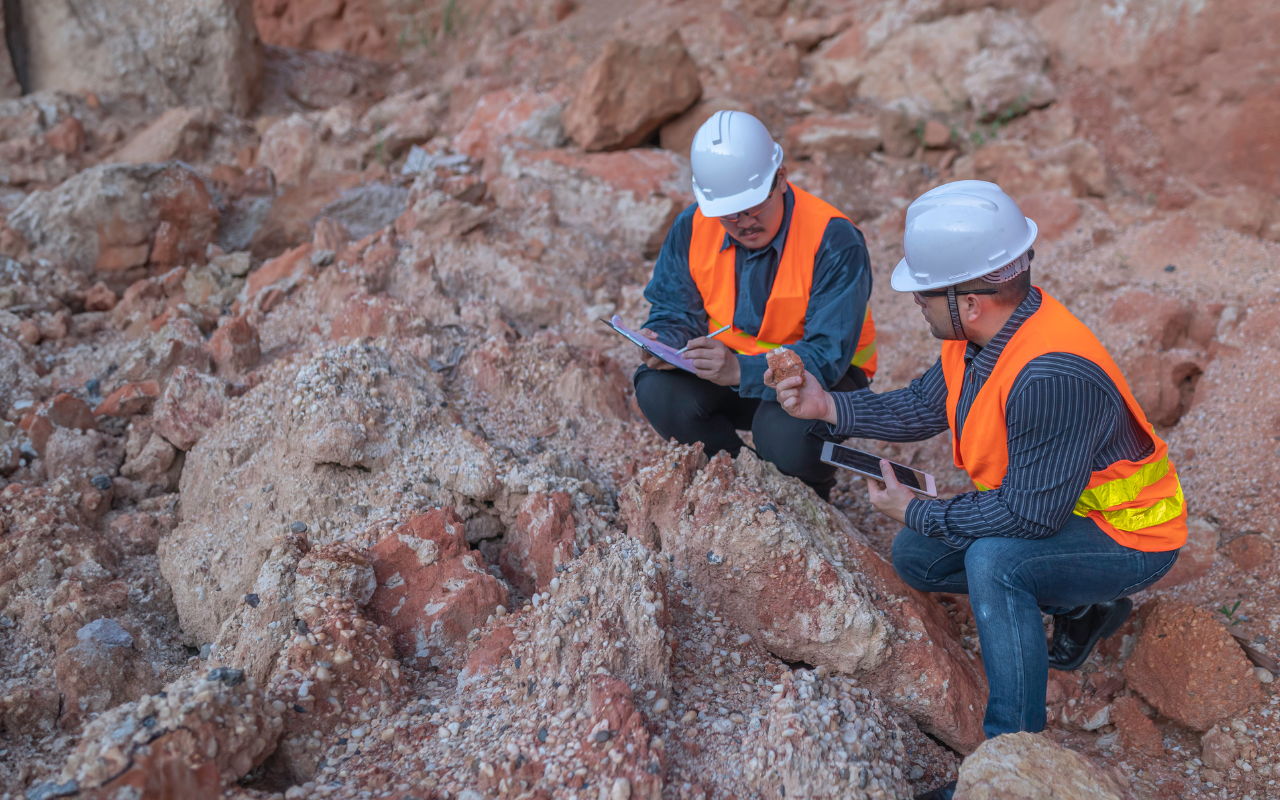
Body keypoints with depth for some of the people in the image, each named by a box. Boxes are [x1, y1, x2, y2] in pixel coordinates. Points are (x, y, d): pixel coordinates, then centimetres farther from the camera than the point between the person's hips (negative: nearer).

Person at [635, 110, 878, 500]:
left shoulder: (835, 242, -25)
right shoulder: (693, 227, -10)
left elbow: (827, 356, -29)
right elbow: (674, 312, 0)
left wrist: (741, 371, -44)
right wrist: (664, 343, -26)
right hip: (727, 366, 5)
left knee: (783, 432, -36)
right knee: (658, 392, -23)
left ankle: (811, 496, 3)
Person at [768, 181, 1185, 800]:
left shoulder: (1052, 377, -37)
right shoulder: (982, 331, -9)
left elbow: (1029, 515, -31)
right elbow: (923, 407, 6)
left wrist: (918, 513, -18)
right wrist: (828, 406, -6)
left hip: (1128, 538, -9)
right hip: (1047, 506, 9)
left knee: (993, 560, -34)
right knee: (914, 557, 5)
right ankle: (1080, 605, 15)